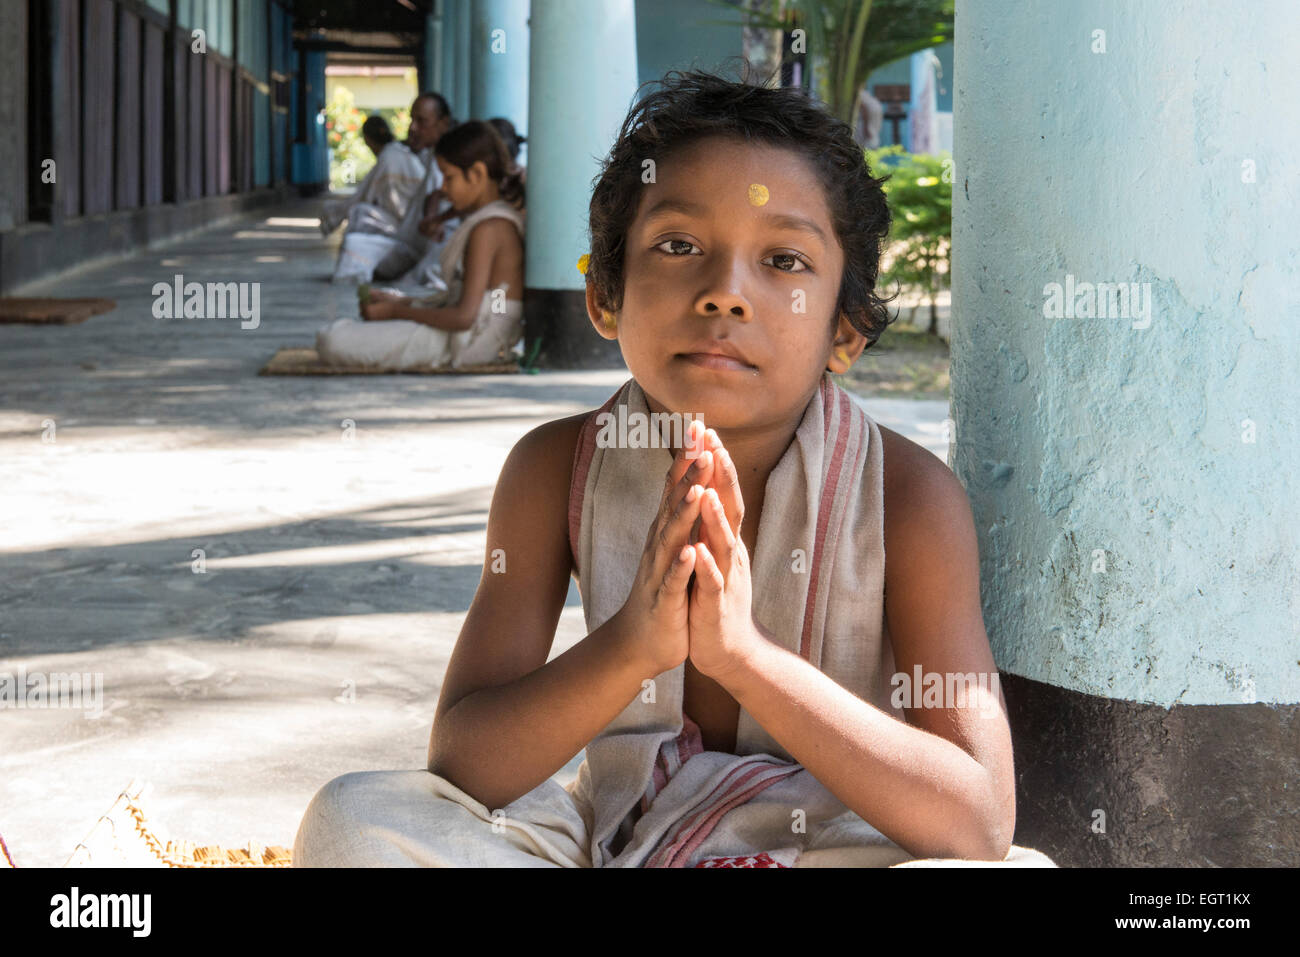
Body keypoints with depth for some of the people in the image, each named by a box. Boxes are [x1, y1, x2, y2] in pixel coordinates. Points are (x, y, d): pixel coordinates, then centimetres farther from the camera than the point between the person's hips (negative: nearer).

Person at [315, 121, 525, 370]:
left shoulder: (487, 228, -19)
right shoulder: (505, 219, 13)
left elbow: (464, 316, -25)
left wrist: (396, 311, -14)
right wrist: (401, 302, 10)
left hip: (468, 340, -11)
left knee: (332, 342, -25)